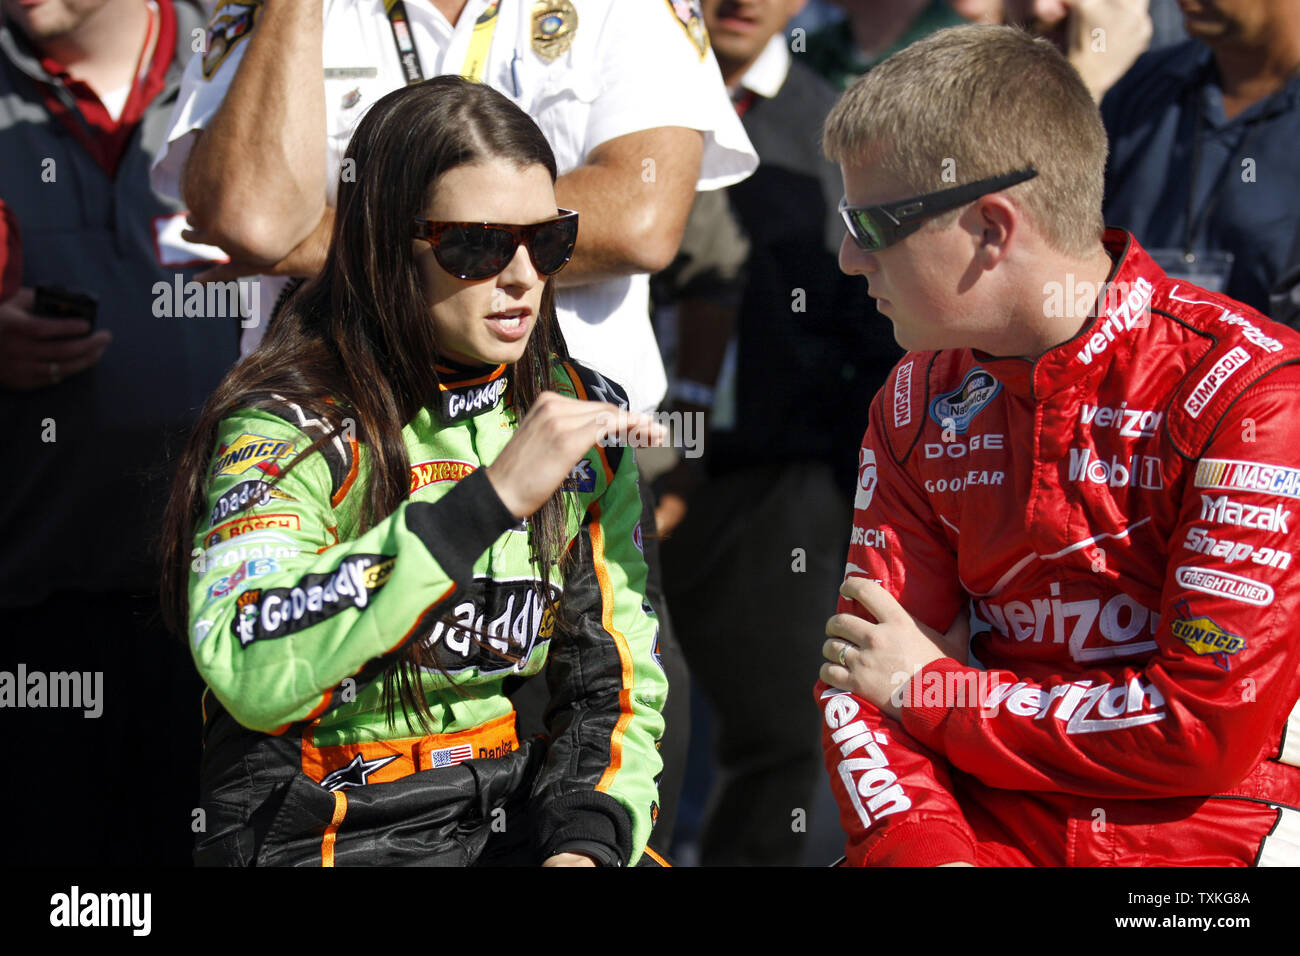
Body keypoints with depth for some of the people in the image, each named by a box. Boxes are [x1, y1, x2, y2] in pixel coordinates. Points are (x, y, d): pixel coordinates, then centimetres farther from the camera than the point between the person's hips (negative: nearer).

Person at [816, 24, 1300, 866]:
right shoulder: (919, 401, 9)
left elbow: (1212, 725, -15)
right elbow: (860, 684, 6)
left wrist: (931, 692, -6)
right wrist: (923, 848, -16)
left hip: (1209, 834, -4)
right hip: (995, 827, 4)